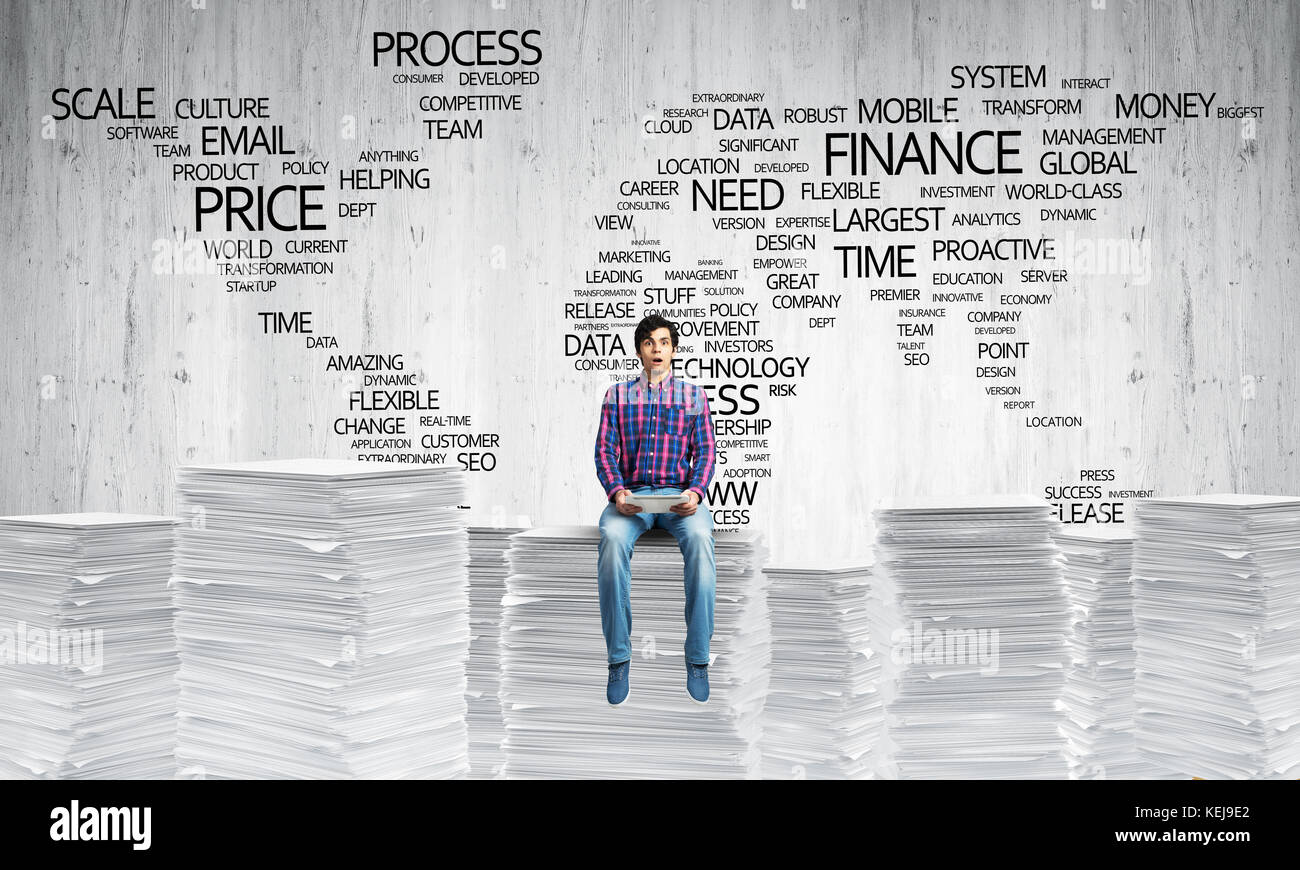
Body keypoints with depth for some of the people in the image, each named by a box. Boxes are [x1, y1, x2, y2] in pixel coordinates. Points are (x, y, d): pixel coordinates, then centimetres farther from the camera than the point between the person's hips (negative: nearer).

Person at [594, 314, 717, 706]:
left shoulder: (693, 393, 15)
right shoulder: (618, 394, 14)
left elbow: (705, 450, 8)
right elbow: (605, 450, 6)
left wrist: (695, 491, -11)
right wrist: (617, 491, -13)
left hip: (679, 493, 0)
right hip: (631, 493, 0)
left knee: (700, 537, -35)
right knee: (612, 537, -34)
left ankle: (698, 659, -27)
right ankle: (619, 659, -27)